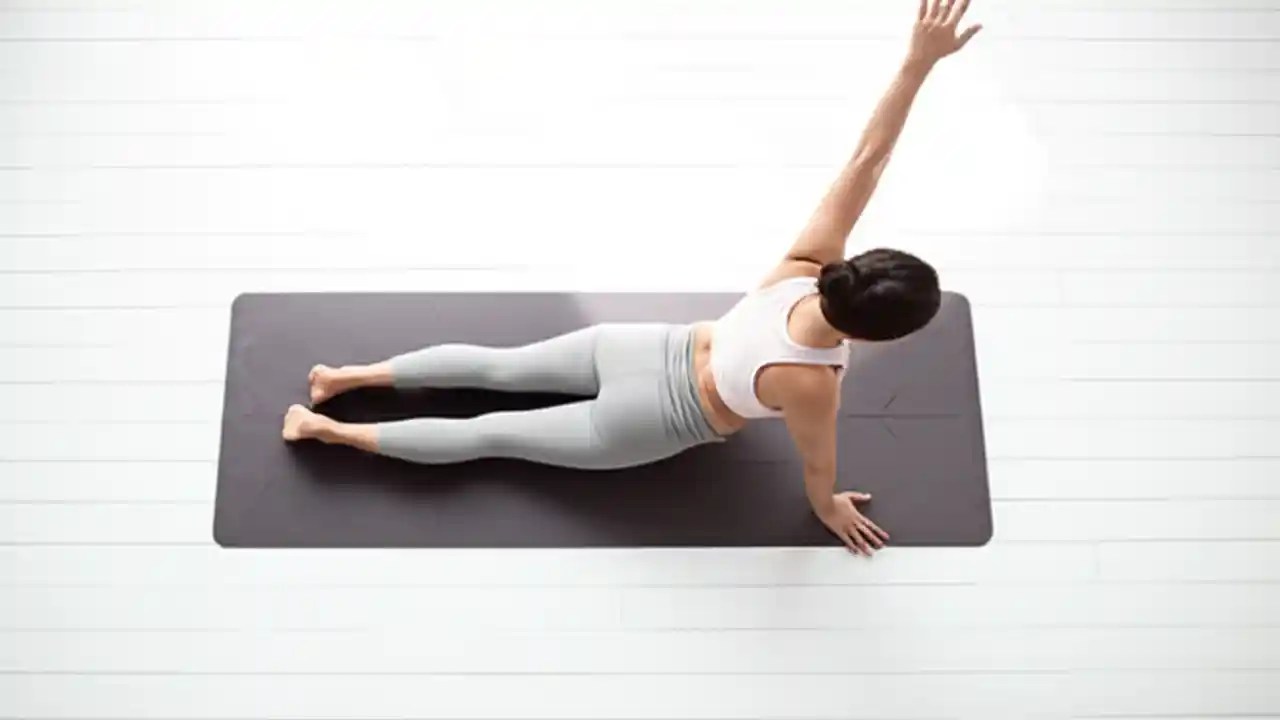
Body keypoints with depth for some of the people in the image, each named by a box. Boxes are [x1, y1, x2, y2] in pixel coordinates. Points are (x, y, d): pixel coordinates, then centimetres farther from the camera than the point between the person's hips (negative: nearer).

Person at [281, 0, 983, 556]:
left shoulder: (810, 261, -20)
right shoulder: (810, 384, -30)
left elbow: (866, 157, -22)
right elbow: (817, 466, -9)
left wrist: (919, 59, -25)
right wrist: (829, 510, 12)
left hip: (644, 347, 4)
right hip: (644, 422, -4)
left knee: (498, 367, 20)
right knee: (491, 434, 10)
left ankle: (347, 376, 28)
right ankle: (329, 429, 20)